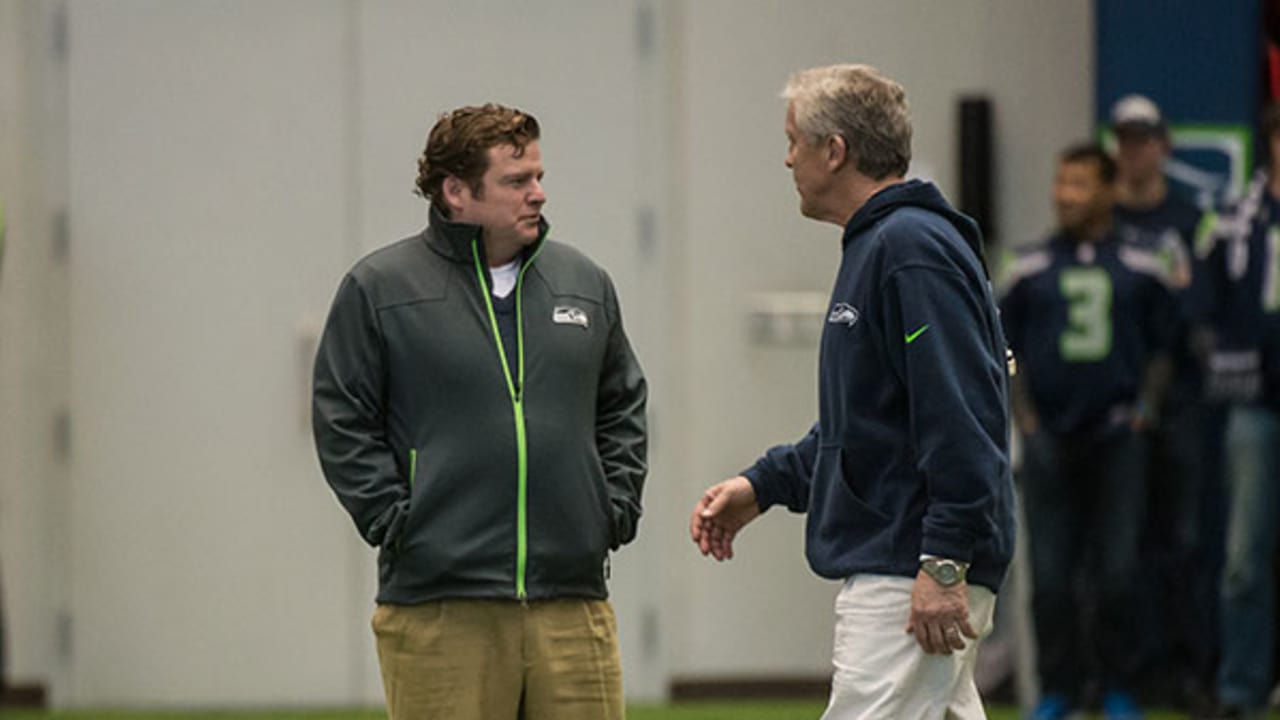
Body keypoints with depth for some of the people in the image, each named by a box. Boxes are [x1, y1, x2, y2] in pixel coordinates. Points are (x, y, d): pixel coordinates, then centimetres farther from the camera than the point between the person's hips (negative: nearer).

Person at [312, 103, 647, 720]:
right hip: (438, 605, -4)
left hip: (573, 597, 4)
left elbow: (623, 409, 22)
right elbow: (343, 423, 0)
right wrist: (394, 522, -7)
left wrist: (617, 508, 9)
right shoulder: (379, 287, 0)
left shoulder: (586, 284, 14)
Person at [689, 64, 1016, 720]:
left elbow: (960, 420, -23)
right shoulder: (876, 247, 19)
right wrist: (762, 485, 19)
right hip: (887, 570, 11)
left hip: (911, 580, -11)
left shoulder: (914, 252, -15)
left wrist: (945, 564, -25)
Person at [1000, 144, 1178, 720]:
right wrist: (1024, 418, 2)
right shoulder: (1029, 271, 6)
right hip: (1049, 440, 1)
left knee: (1118, 571, -2)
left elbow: (1161, 349, 11)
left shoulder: (1141, 270, 5)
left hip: (1116, 437, -1)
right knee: (1050, 573, 1)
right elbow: (1006, 353, 11)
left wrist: (1144, 407, 0)